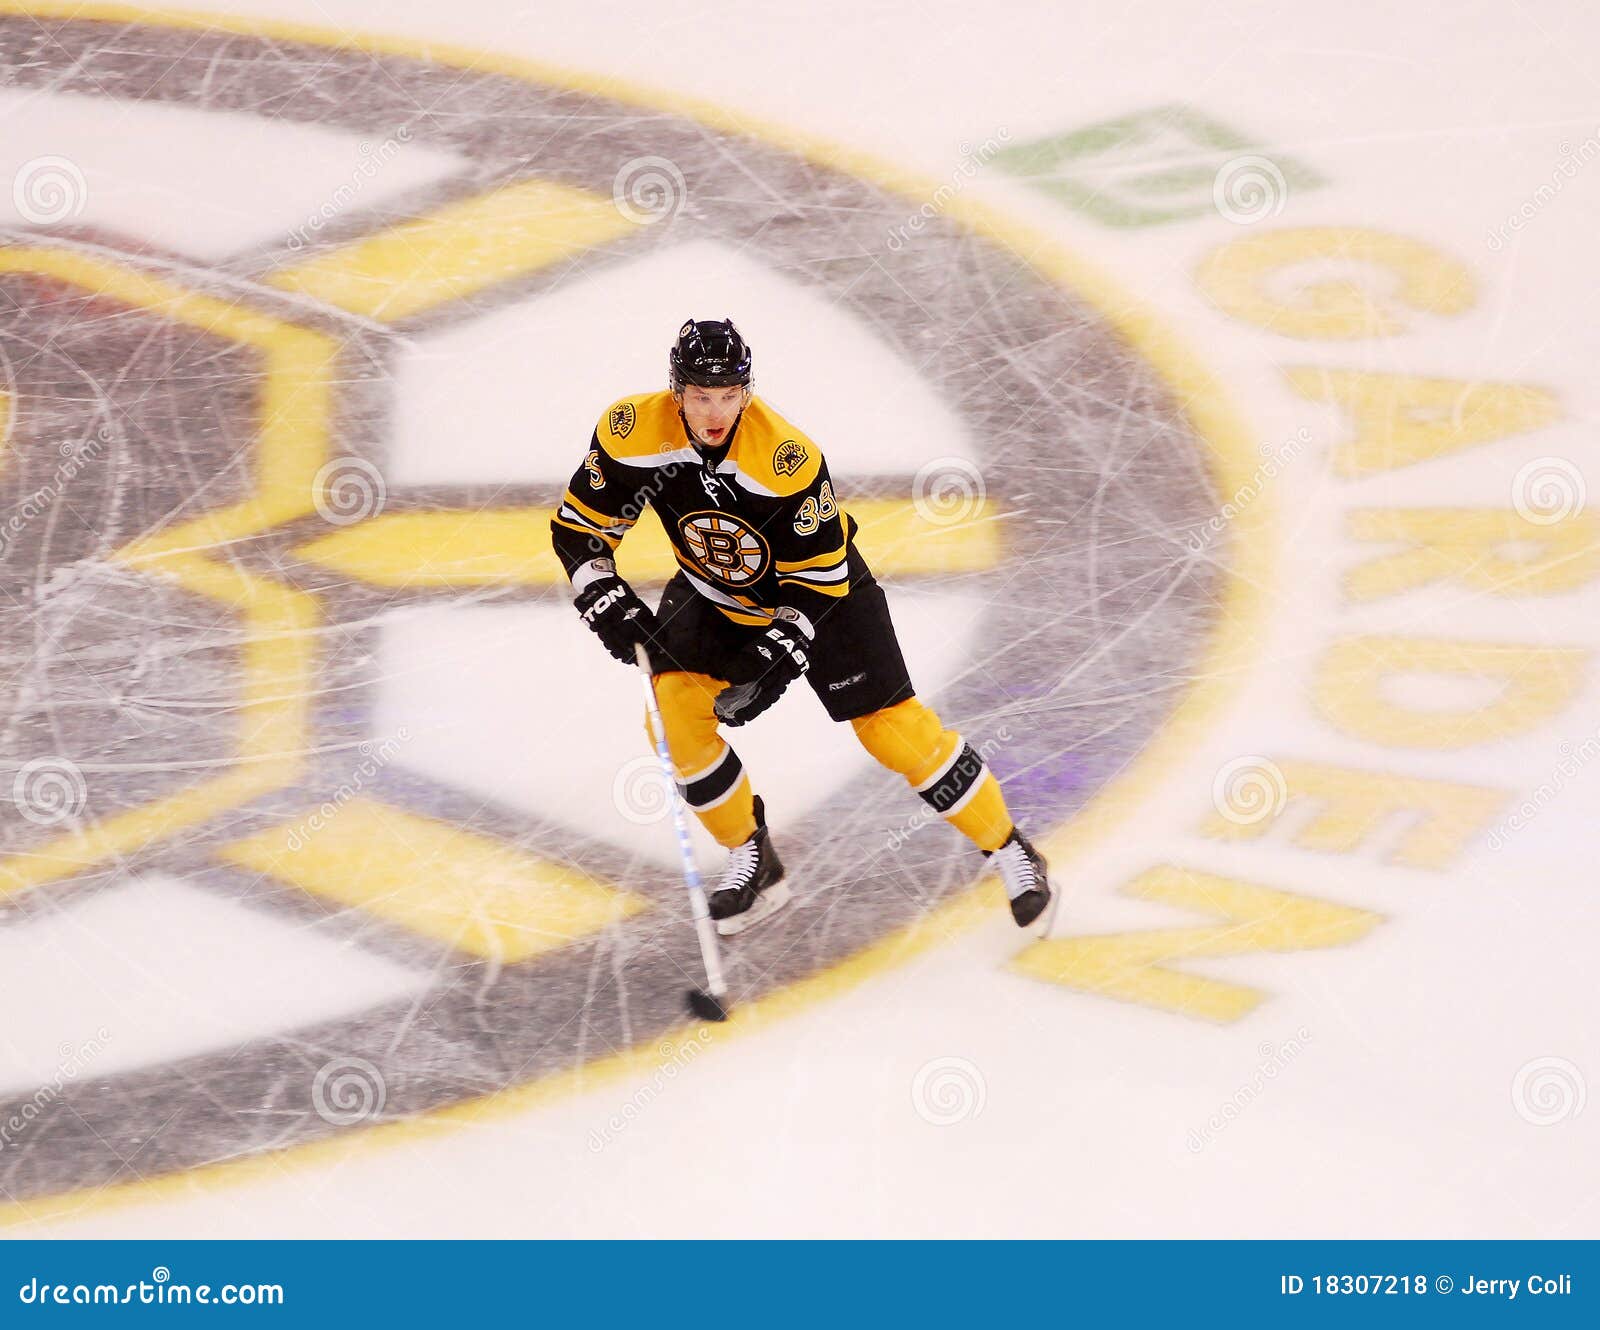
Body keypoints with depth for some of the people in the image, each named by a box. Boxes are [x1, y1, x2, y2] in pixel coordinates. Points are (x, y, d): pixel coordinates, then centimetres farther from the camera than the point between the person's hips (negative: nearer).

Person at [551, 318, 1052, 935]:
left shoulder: (788, 459, -34)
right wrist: (608, 604, -25)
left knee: (892, 727, -8)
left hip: (822, 587, -4)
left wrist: (774, 660, -33)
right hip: (711, 592, 4)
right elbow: (577, 528, -12)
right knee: (674, 710, -16)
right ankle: (752, 861, 5)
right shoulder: (632, 432, -25)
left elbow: (818, 581, -25)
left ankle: (1008, 847, 10)